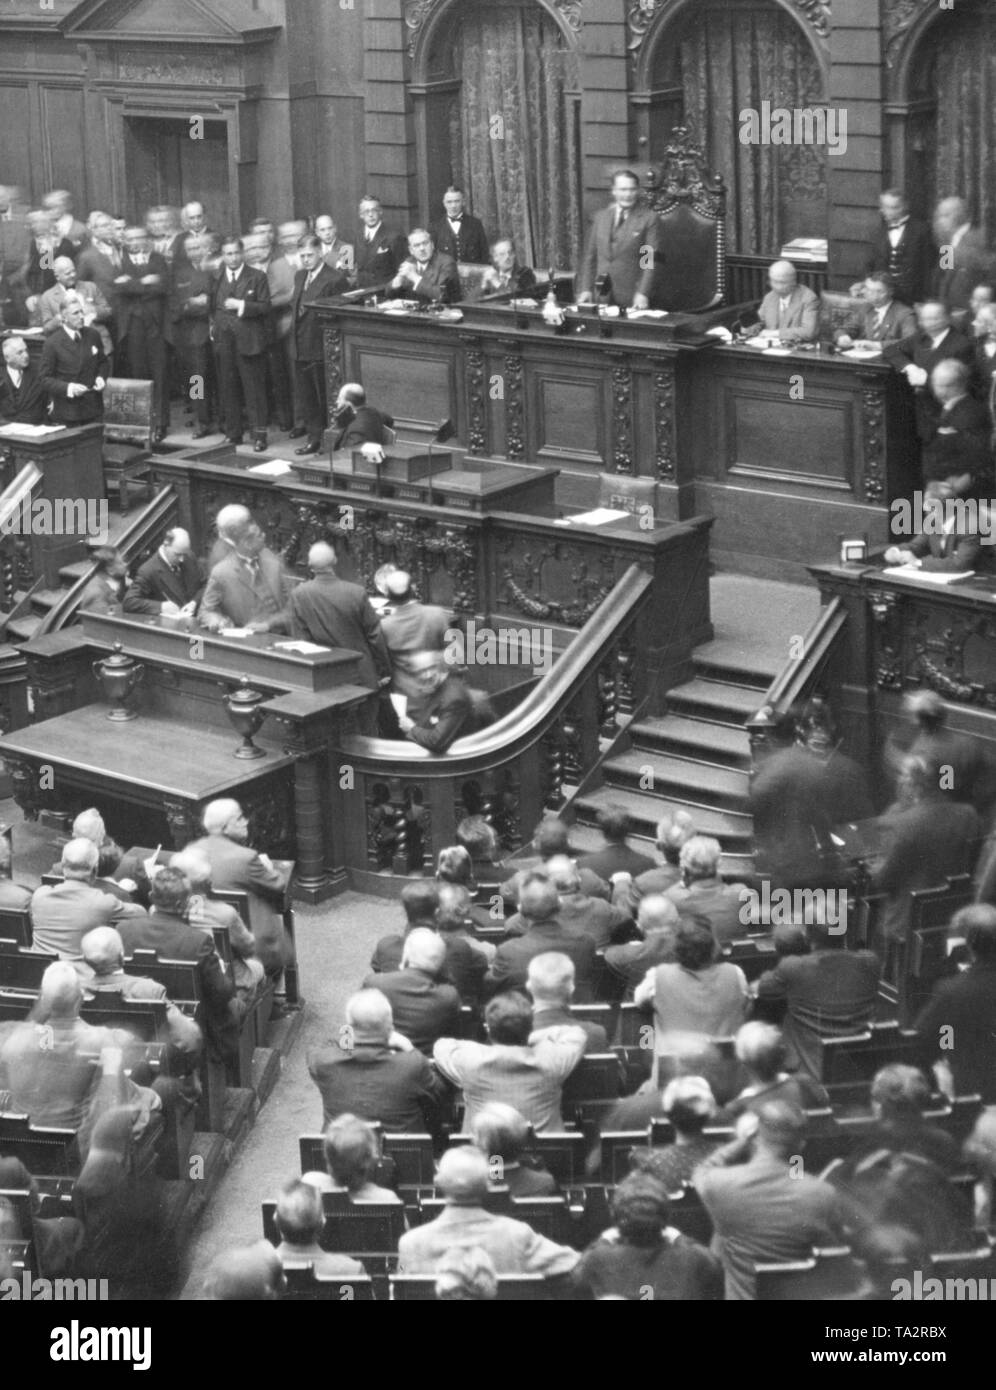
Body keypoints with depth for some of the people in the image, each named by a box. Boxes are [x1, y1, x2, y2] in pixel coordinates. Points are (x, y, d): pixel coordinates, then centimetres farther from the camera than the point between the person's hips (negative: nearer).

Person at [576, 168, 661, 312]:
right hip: (602, 298, 3)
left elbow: (652, 261, -6)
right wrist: (585, 289, 3)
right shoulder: (600, 217, 13)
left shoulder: (649, 219, 0)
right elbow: (589, 257, 14)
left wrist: (643, 293, -15)